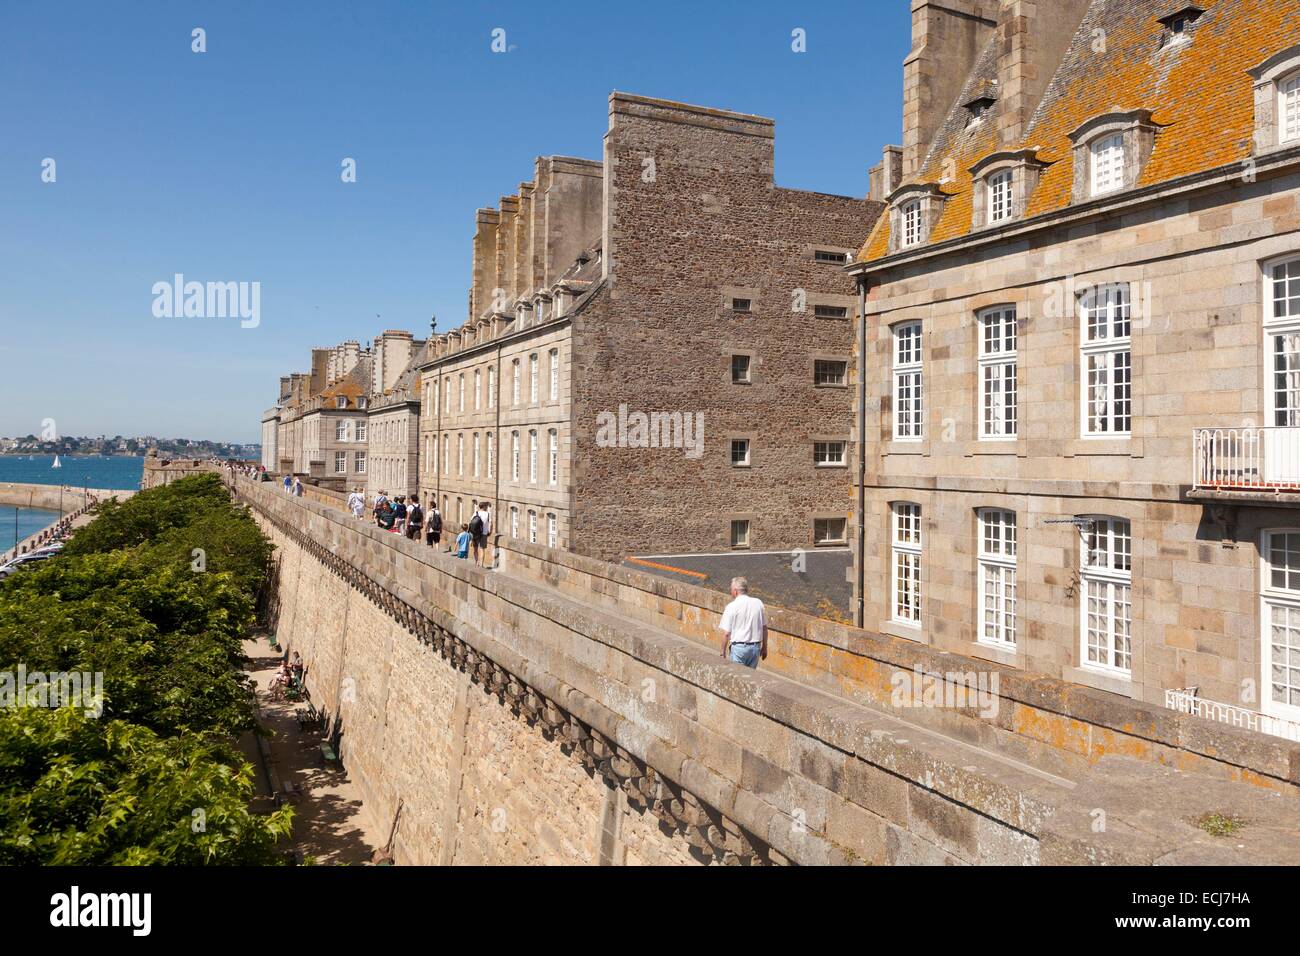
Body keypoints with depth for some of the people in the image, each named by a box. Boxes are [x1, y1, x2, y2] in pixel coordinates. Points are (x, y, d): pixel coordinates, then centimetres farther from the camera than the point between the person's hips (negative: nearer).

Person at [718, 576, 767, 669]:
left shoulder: (731, 607, -11)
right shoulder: (758, 603, 2)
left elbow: (726, 633, -11)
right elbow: (764, 628, 9)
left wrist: (723, 651, 1)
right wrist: (764, 647, 19)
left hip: (738, 647, -4)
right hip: (755, 647, 5)